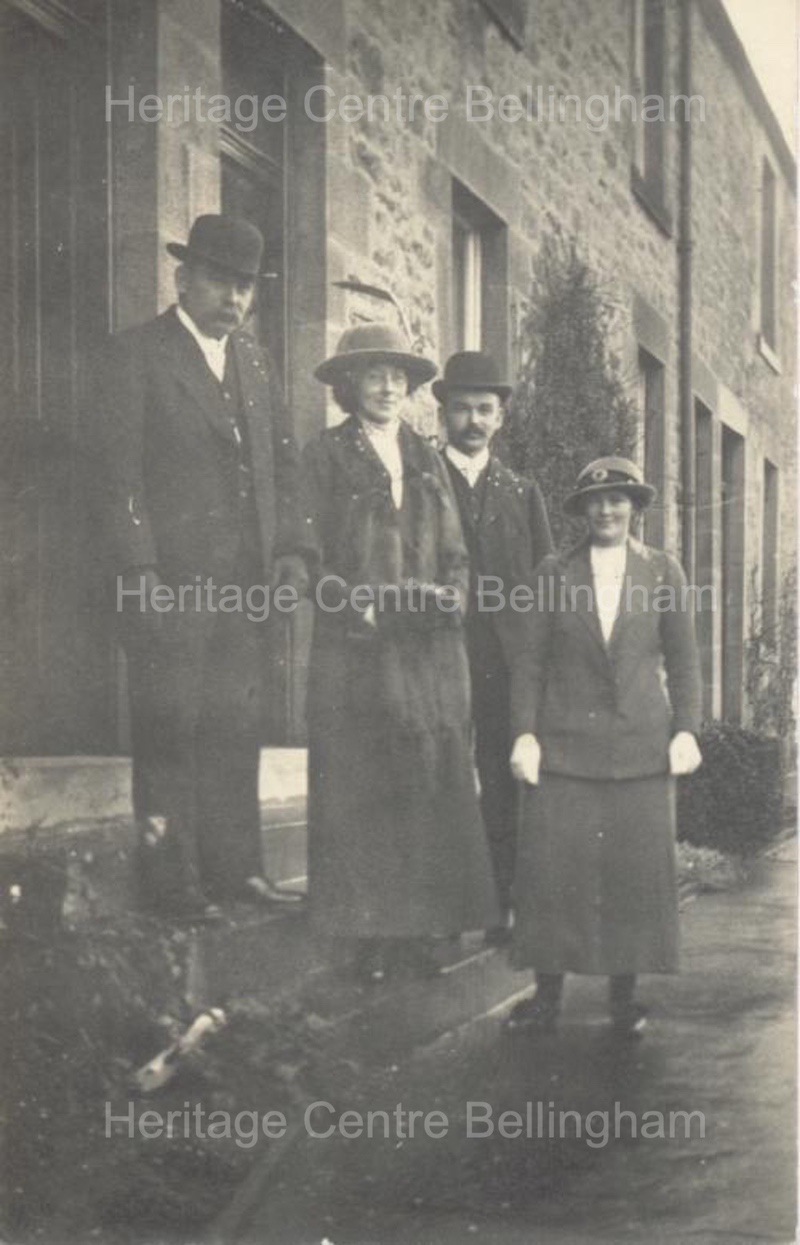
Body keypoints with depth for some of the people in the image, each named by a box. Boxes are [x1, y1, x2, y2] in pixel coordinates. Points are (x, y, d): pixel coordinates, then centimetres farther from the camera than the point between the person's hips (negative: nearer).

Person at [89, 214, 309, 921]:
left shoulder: (254, 360, 16)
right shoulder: (136, 357, -3)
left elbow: (283, 460, 18)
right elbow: (116, 472, -8)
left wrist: (289, 549, 6)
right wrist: (140, 571, -15)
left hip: (247, 580, 6)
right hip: (171, 579, -6)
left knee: (237, 728, 10)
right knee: (170, 730, 0)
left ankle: (235, 867, 19)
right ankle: (170, 880, 8)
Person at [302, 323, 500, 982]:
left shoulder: (427, 460, 19)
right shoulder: (325, 456, 5)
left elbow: (454, 553, 18)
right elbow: (311, 552, 0)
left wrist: (451, 594, -2)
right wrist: (354, 605, -13)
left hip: (430, 649, 4)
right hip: (358, 649, -4)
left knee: (433, 788, 1)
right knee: (361, 791, -4)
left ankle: (421, 929, 7)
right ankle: (371, 935, 1)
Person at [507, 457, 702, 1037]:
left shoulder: (663, 572, 9)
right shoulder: (554, 573, 8)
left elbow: (683, 660, 9)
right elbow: (530, 660, 6)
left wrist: (686, 729, -1)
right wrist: (524, 734, -3)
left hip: (640, 746, 0)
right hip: (564, 743, 0)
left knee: (637, 867, -1)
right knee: (552, 865, -3)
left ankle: (625, 996, 10)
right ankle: (548, 993, 6)